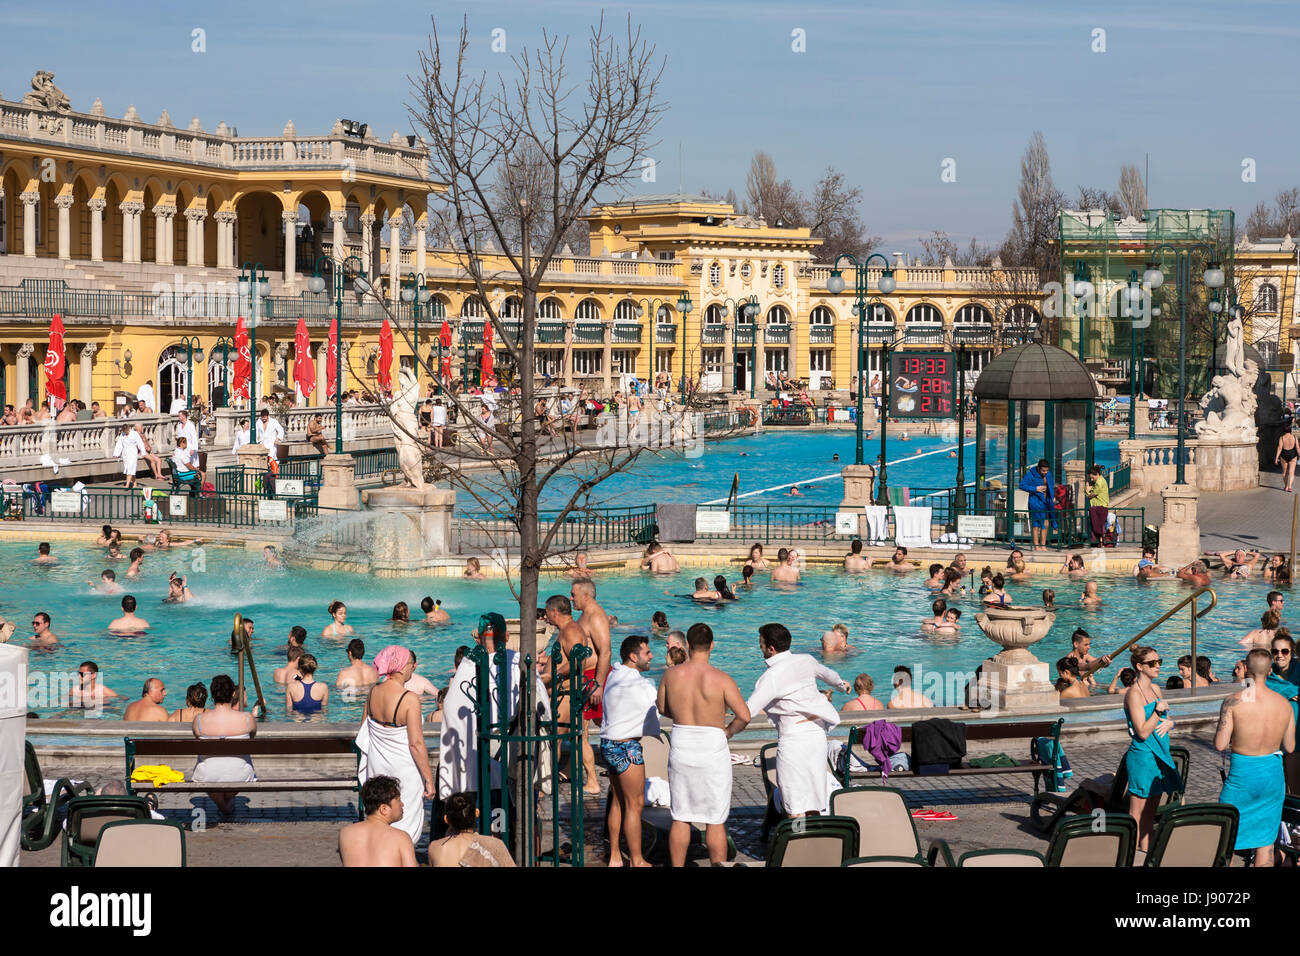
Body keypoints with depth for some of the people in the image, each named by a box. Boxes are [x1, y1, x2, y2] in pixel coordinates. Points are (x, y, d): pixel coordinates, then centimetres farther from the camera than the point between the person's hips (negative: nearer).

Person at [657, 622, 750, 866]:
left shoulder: (671, 675, -3)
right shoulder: (721, 679, -13)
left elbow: (663, 709, 12)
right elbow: (744, 716, -15)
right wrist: (728, 731, 4)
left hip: (681, 748, 3)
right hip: (712, 750, -3)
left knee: (680, 818, 13)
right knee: (716, 821, 6)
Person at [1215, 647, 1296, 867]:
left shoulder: (1234, 702, -16)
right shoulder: (1284, 704, -4)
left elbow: (1220, 744, -14)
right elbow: (1289, 747, 4)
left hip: (1242, 775, -3)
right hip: (1274, 774, 3)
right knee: (1265, 840, 12)